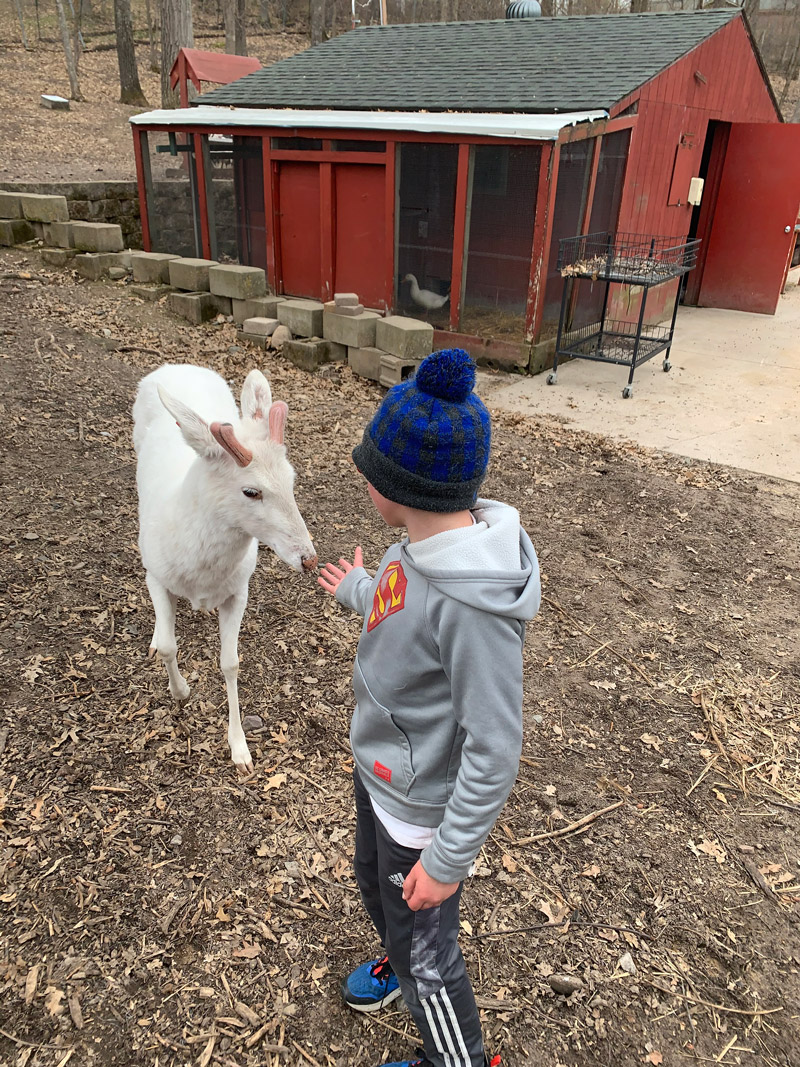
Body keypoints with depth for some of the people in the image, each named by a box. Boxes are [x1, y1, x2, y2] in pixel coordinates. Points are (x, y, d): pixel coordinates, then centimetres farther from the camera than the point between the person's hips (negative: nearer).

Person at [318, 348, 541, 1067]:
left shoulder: (475, 602, -38)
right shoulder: (424, 548, -12)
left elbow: (495, 749, -30)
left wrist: (449, 856, -20)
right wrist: (358, 590, 28)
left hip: (423, 810, -8)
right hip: (379, 775, 8)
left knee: (427, 953, 18)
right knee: (374, 886, 33)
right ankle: (399, 962, 65)